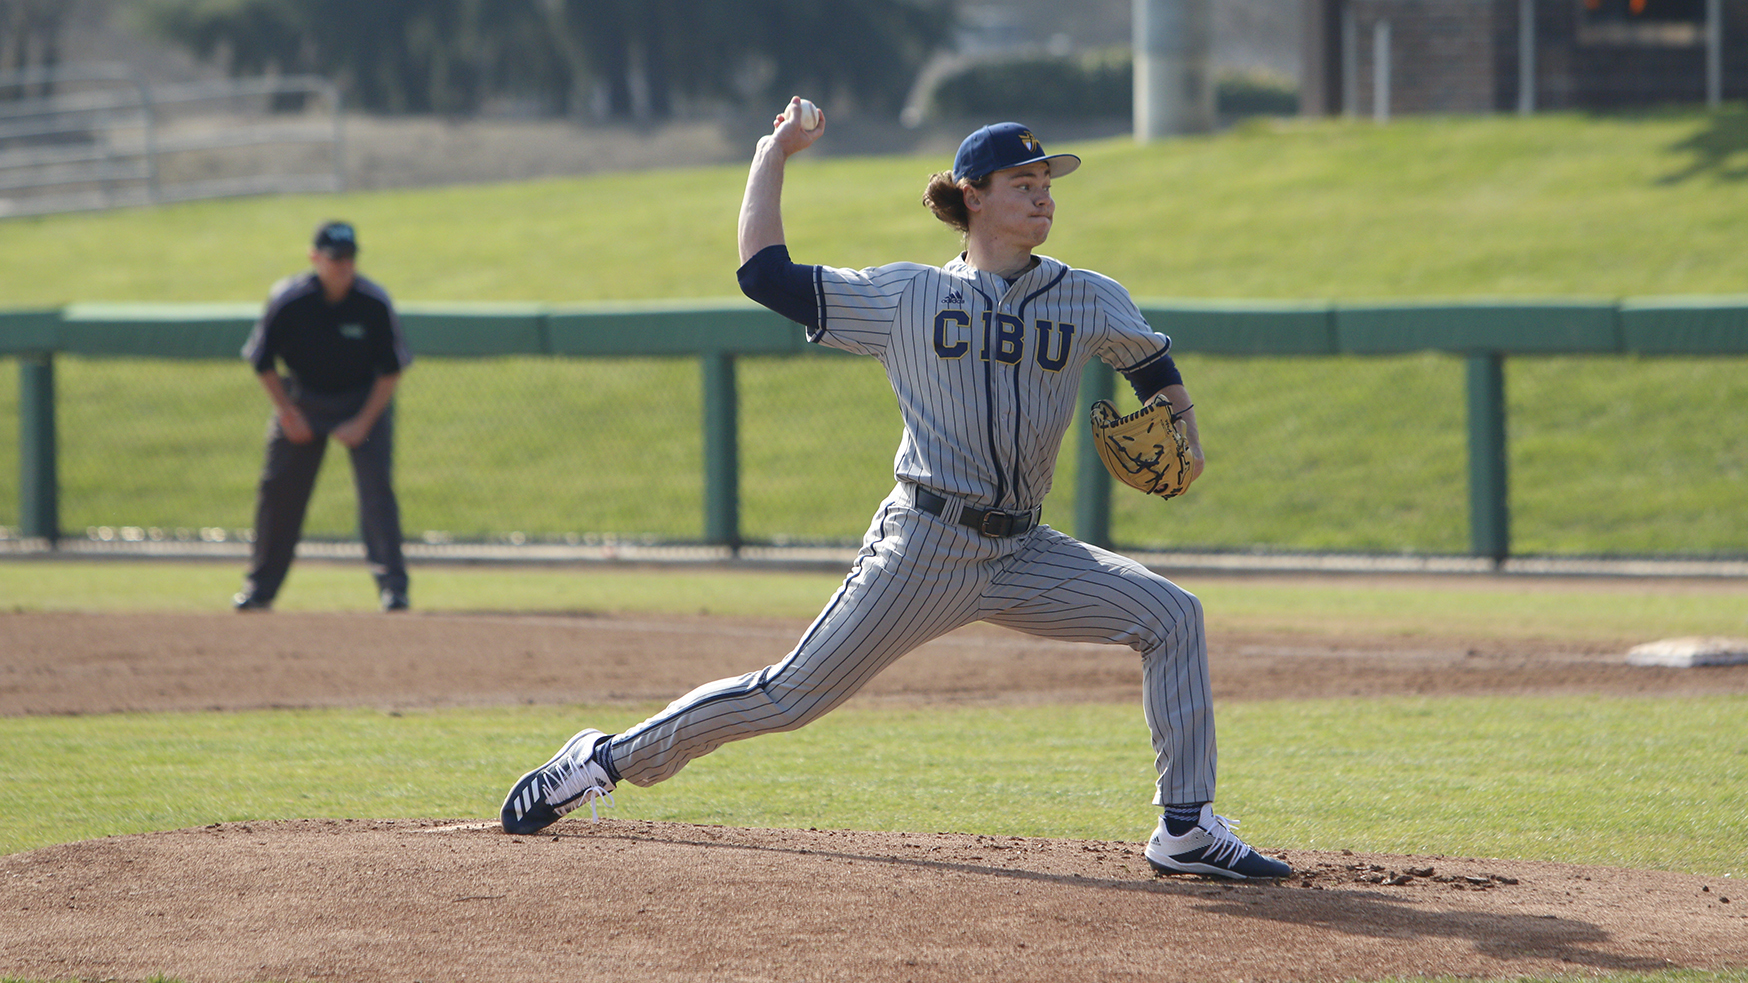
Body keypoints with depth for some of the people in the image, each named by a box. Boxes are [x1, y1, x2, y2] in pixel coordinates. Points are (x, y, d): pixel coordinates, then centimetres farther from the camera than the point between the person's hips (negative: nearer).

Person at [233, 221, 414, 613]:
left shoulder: (374, 303, -21)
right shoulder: (288, 300, -20)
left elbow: (392, 369, -11)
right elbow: (263, 361, -6)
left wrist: (363, 422, -15)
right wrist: (286, 413, -7)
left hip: (365, 400, -1)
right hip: (303, 398, 1)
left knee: (376, 487, -15)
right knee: (278, 490, 2)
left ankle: (392, 585, -12)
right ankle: (260, 588, 16)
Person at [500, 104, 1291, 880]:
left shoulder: (1088, 301, 11)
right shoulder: (905, 297, 5)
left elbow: (1154, 364, 26)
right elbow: (765, 273, 6)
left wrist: (1182, 439, 6)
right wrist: (772, 157, 12)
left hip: (1022, 555, 3)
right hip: (923, 547, -3)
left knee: (1171, 616, -12)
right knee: (794, 693, -6)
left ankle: (1186, 829, -10)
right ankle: (609, 759, 9)